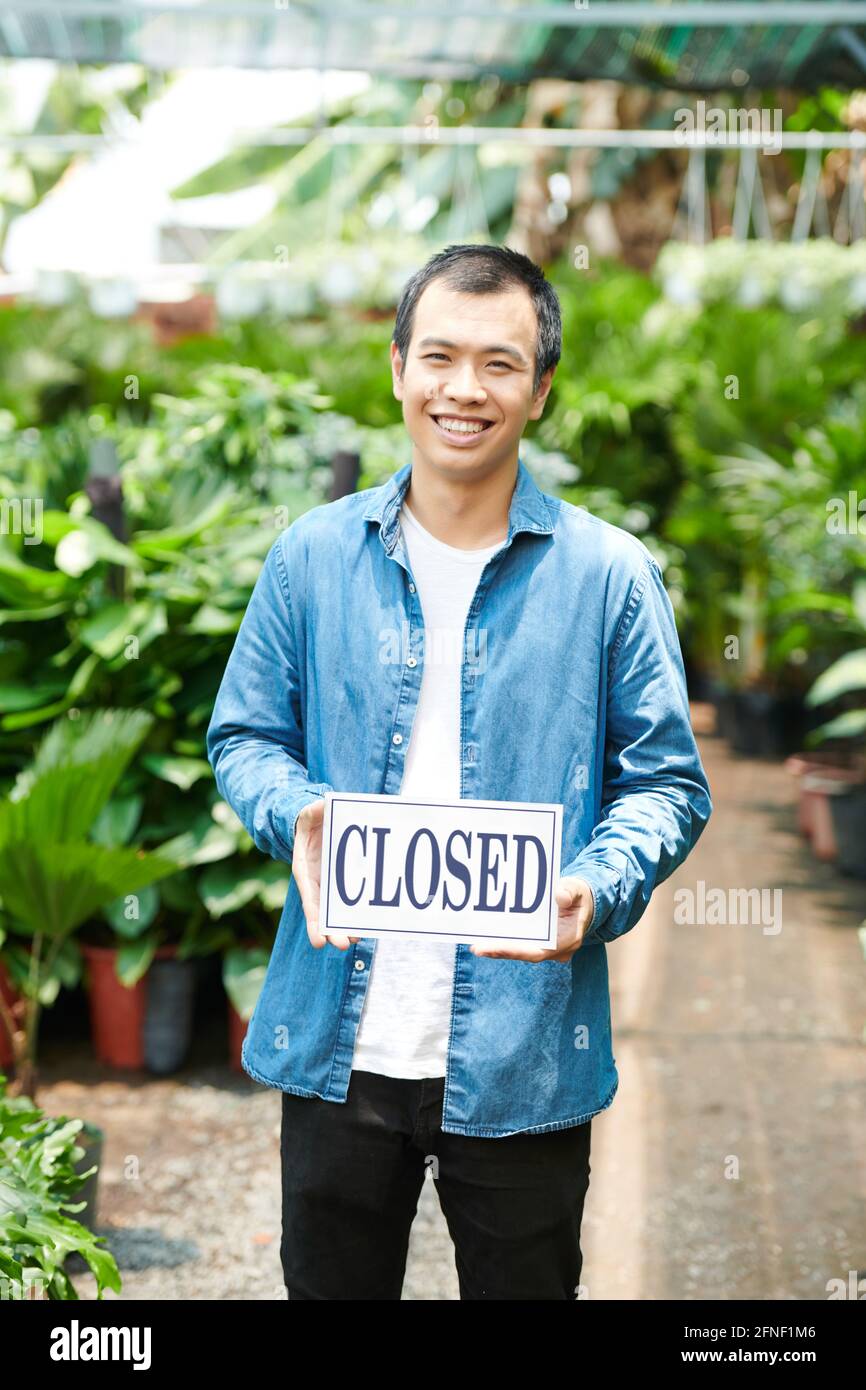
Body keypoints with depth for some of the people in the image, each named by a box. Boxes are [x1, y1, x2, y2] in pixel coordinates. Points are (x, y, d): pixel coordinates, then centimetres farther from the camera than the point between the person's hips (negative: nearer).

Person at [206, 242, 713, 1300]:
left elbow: (666, 782, 0)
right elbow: (244, 734, 9)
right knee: (330, 1284, 17)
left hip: (524, 1051, -1)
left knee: (524, 1284, 14)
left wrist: (597, 889, -19)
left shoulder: (610, 574, -2)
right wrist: (297, 815, -13)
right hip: (337, 1041, 2)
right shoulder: (312, 556, 3)